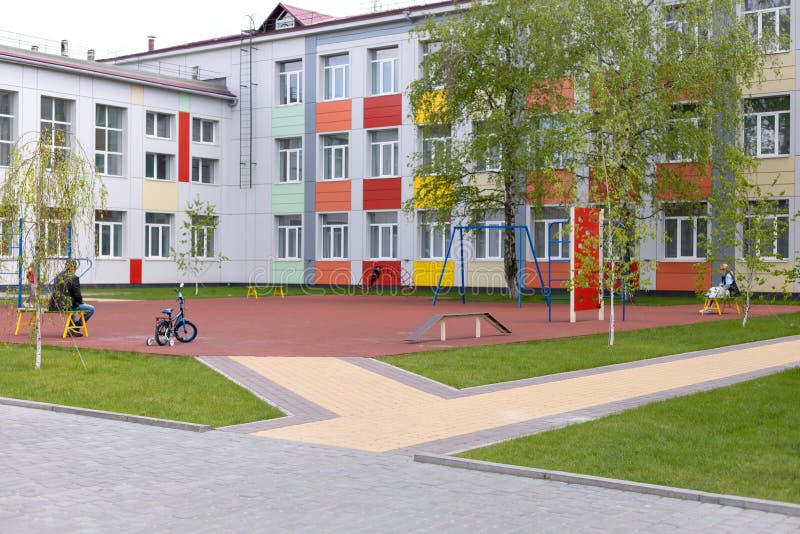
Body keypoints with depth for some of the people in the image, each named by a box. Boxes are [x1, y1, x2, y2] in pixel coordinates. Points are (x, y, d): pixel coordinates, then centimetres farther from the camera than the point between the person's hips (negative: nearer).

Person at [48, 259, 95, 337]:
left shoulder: (58, 276, 10)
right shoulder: (74, 278, -12)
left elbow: (55, 292, 16)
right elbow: (77, 294, -14)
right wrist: (81, 301, 7)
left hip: (56, 305, 8)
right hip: (68, 306, -8)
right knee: (91, 309, 3)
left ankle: (71, 328, 38)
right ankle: (75, 327, 4)